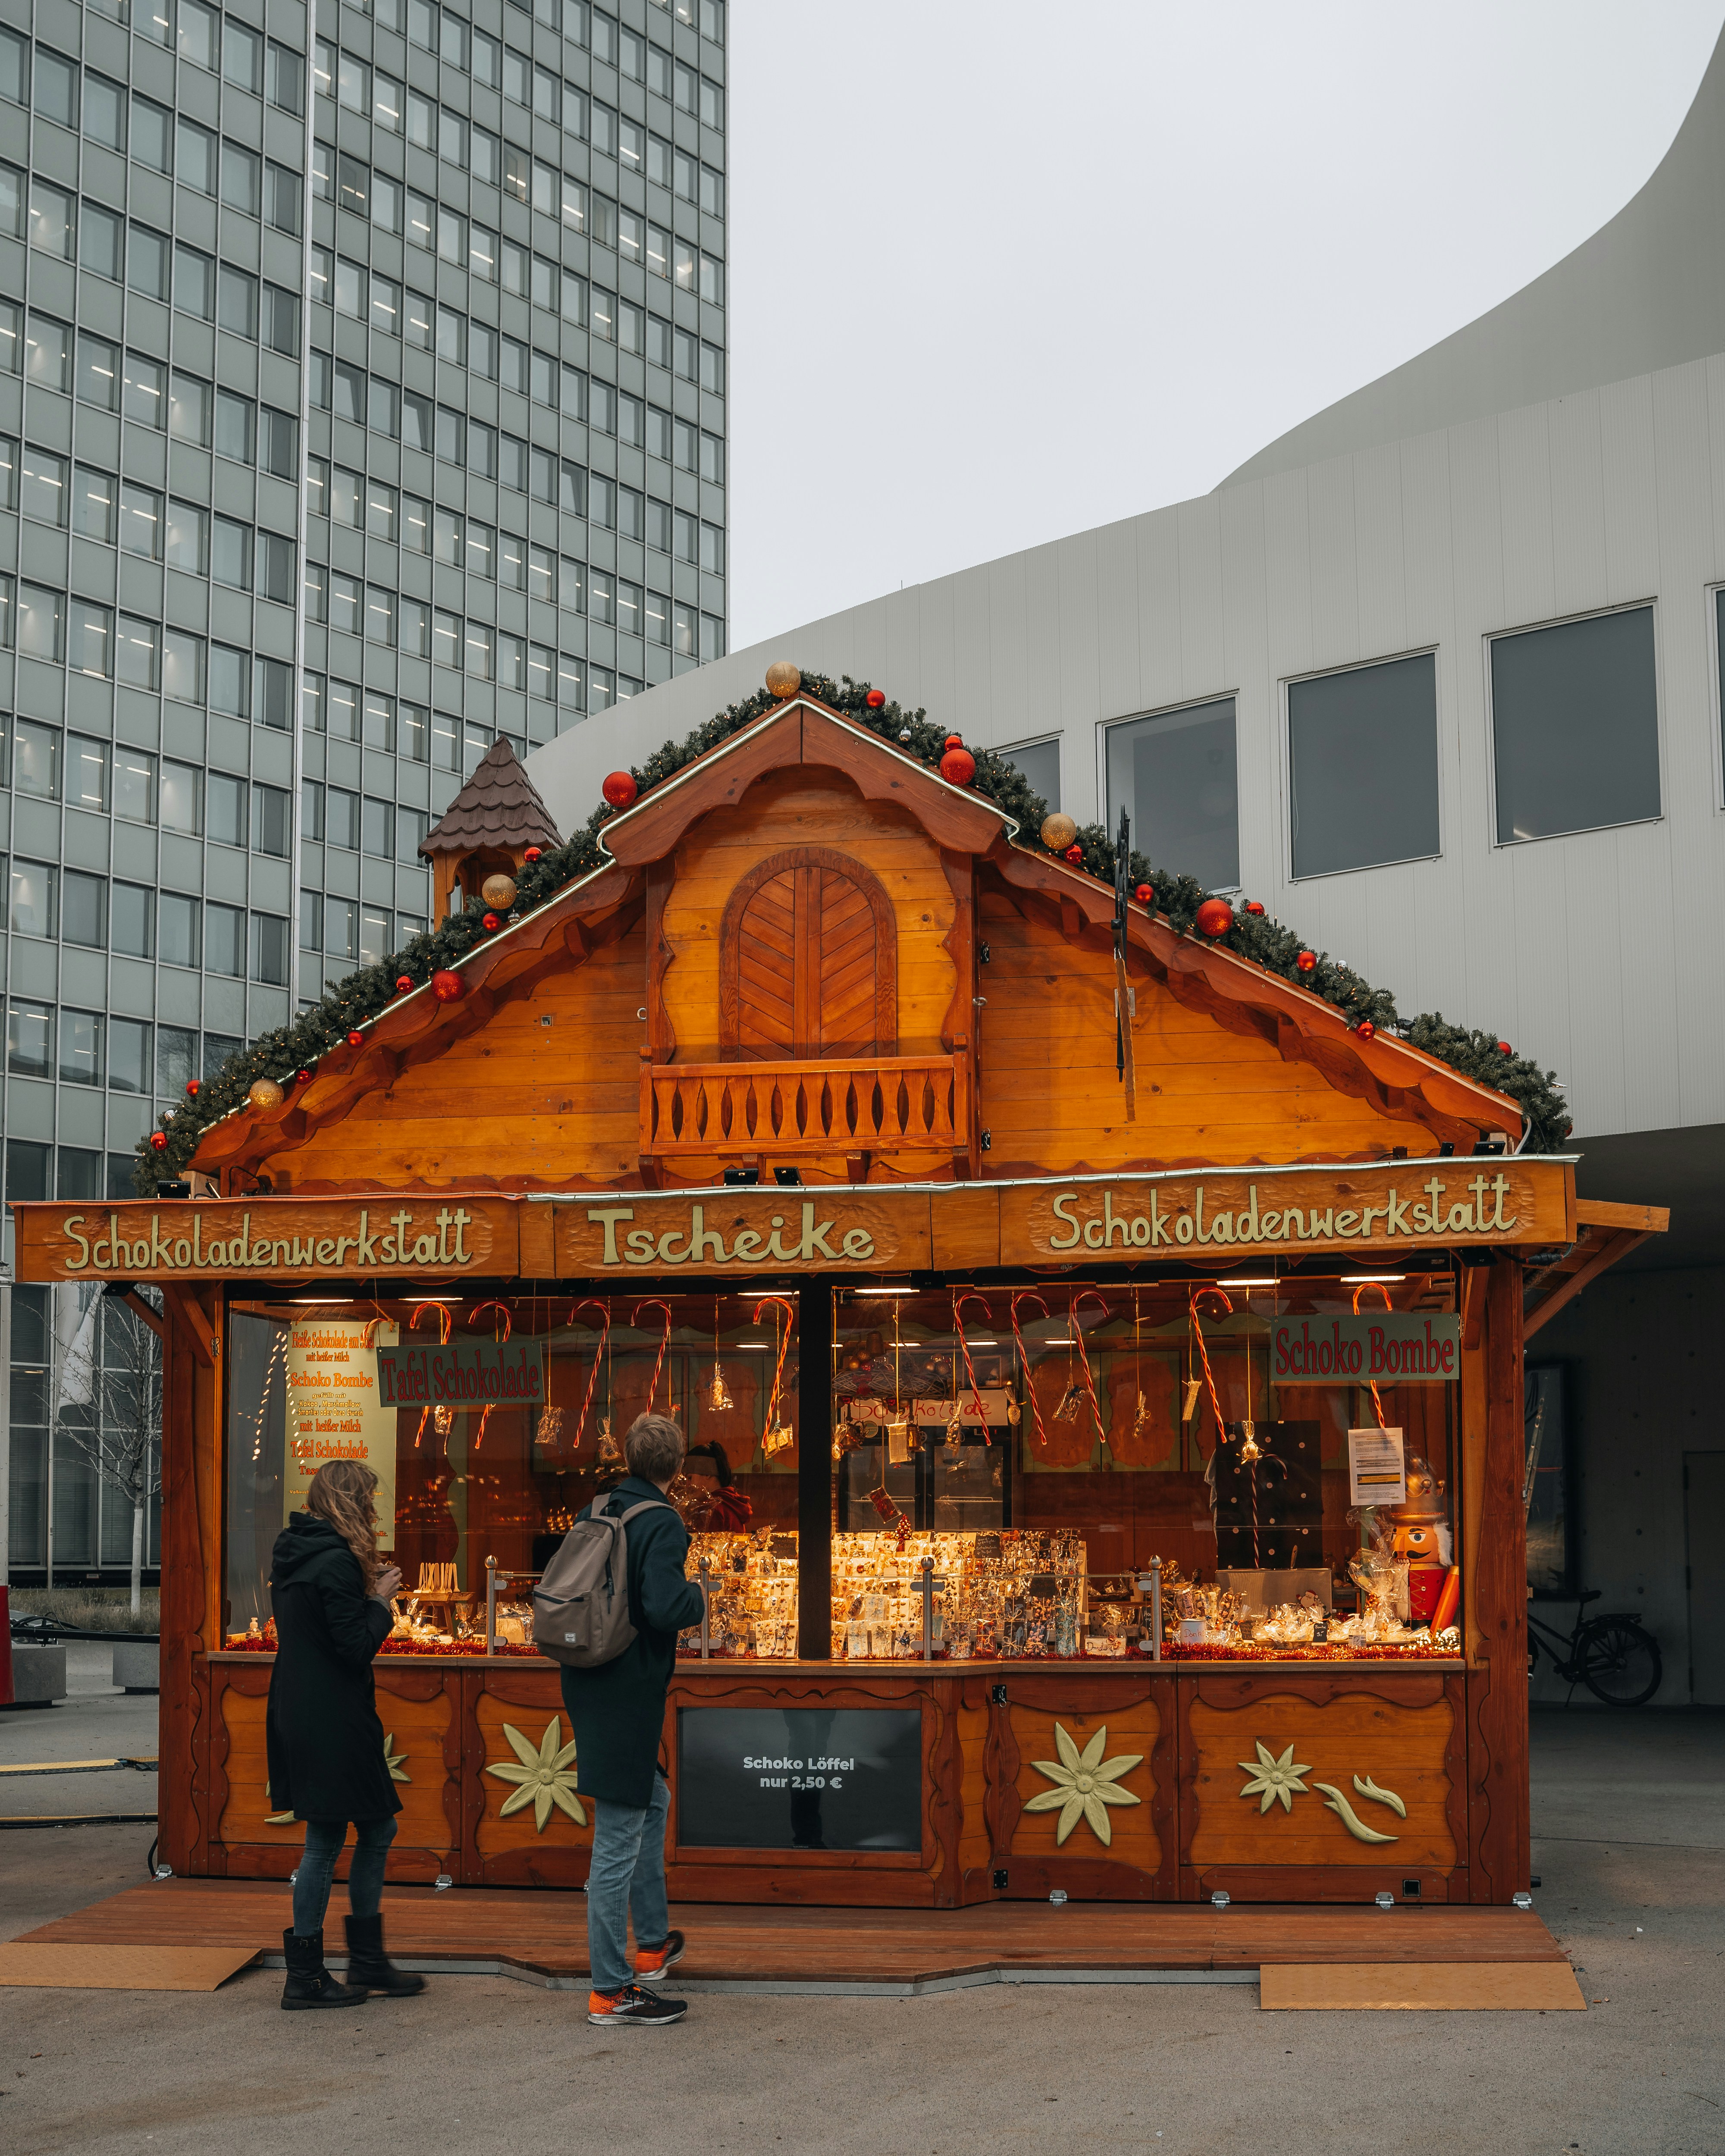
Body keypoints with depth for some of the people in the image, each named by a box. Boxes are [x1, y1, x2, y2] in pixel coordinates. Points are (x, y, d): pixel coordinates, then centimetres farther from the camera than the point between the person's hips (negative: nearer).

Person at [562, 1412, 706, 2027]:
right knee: (619, 1840, -3)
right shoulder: (661, 1524, -16)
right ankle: (612, 1992, 3)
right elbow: (665, 1608, -28)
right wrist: (700, 1597, -9)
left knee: (653, 1800, 27)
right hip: (629, 1696, -9)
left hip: (588, 1687, 9)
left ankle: (652, 1942, 36)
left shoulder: (595, 1514, 8)